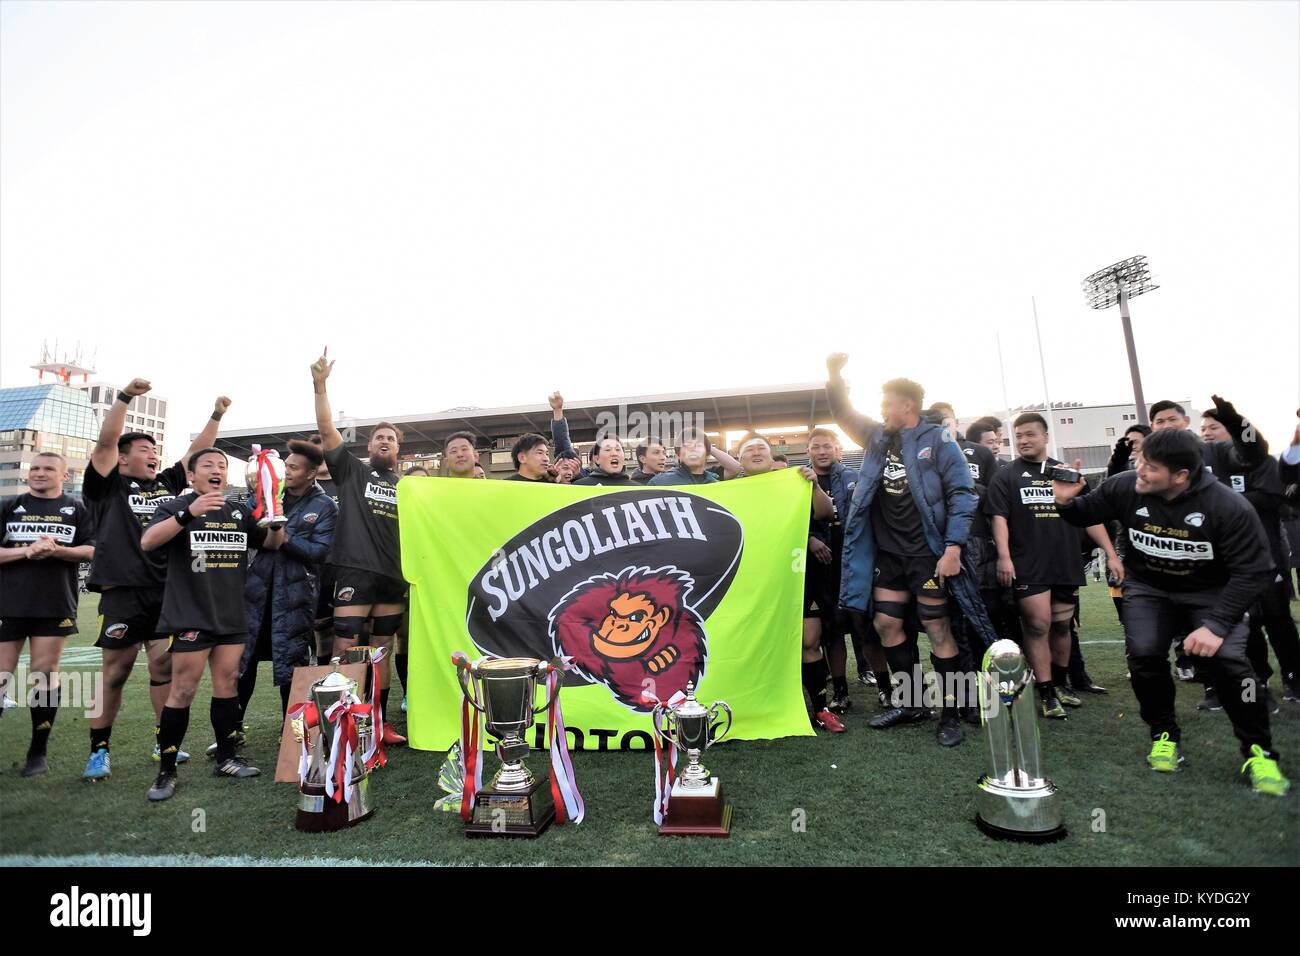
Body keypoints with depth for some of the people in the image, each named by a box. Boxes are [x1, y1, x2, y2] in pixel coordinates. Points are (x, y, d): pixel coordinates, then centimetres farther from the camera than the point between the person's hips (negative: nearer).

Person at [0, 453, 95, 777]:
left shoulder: (78, 509, 7)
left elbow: (92, 550, 0)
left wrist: (57, 550, -16)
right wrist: (26, 551, -15)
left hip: (55, 606, -1)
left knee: (45, 676, 3)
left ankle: (38, 752, 13)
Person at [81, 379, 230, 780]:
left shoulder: (167, 483, 15)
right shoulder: (108, 485, 3)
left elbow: (196, 451, 14)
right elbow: (105, 442, -9)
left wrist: (216, 416, 6)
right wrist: (125, 397, -18)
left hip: (167, 590, 4)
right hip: (123, 590, -4)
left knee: (165, 665, 7)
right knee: (115, 671, 2)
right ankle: (99, 750, 15)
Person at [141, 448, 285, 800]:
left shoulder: (239, 511, 12)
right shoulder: (177, 507, -4)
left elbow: (272, 542, 16)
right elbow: (147, 542, -20)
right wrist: (188, 513, -34)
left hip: (232, 616, 5)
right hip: (190, 616, -5)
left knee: (228, 684, 10)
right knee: (182, 691, -4)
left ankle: (226, 758, 21)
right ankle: (166, 771, 9)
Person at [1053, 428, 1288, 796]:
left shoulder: (1229, 507, -25)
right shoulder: (1125, 487, -19)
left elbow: (1253, 571, -19)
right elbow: (1084, 514, 0)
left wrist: (1216, 624, -26)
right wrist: (1066, 501, -26)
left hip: (1210, 593, -1)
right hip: (1148, 588, 2)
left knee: (1228, 659, -19)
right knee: (1143, 654, -17)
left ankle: (1258, 751, 5)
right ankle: (1164, 735, 7)